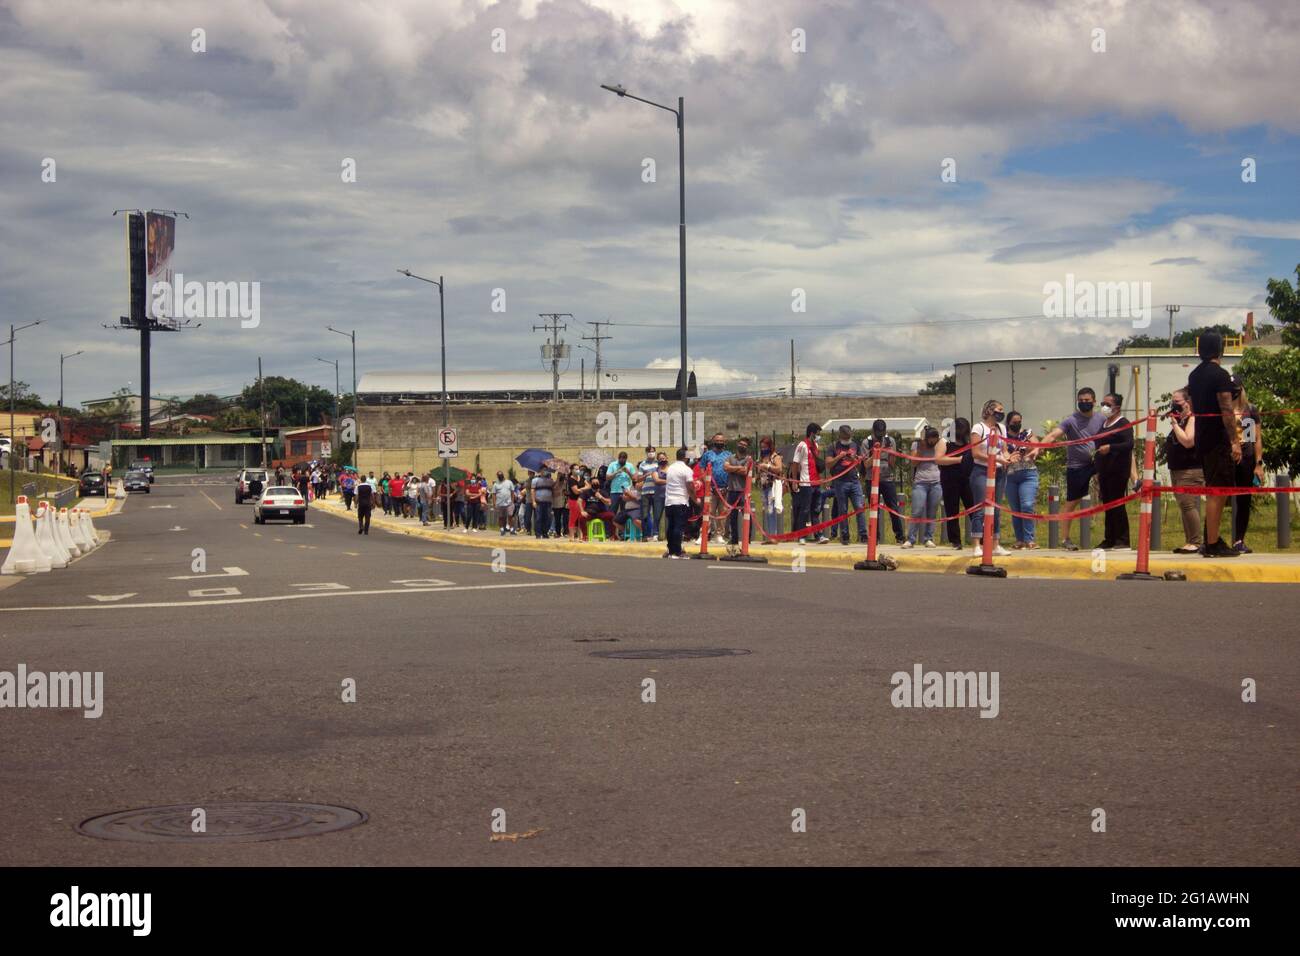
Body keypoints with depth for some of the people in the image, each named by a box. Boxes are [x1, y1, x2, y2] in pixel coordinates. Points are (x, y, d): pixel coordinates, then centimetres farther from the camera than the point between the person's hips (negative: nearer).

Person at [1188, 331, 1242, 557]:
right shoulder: (1220, 375, -13)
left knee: (1214, 491, 16)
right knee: (1217, 492, -7)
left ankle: (1212, 541, 20)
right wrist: (1235, 441, -19)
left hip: (1202, 439, 9)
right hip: (1218, 439, -9)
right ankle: (1212, 545, -7)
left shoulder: (1194, 375, 13)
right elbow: (1226, 410, -19)